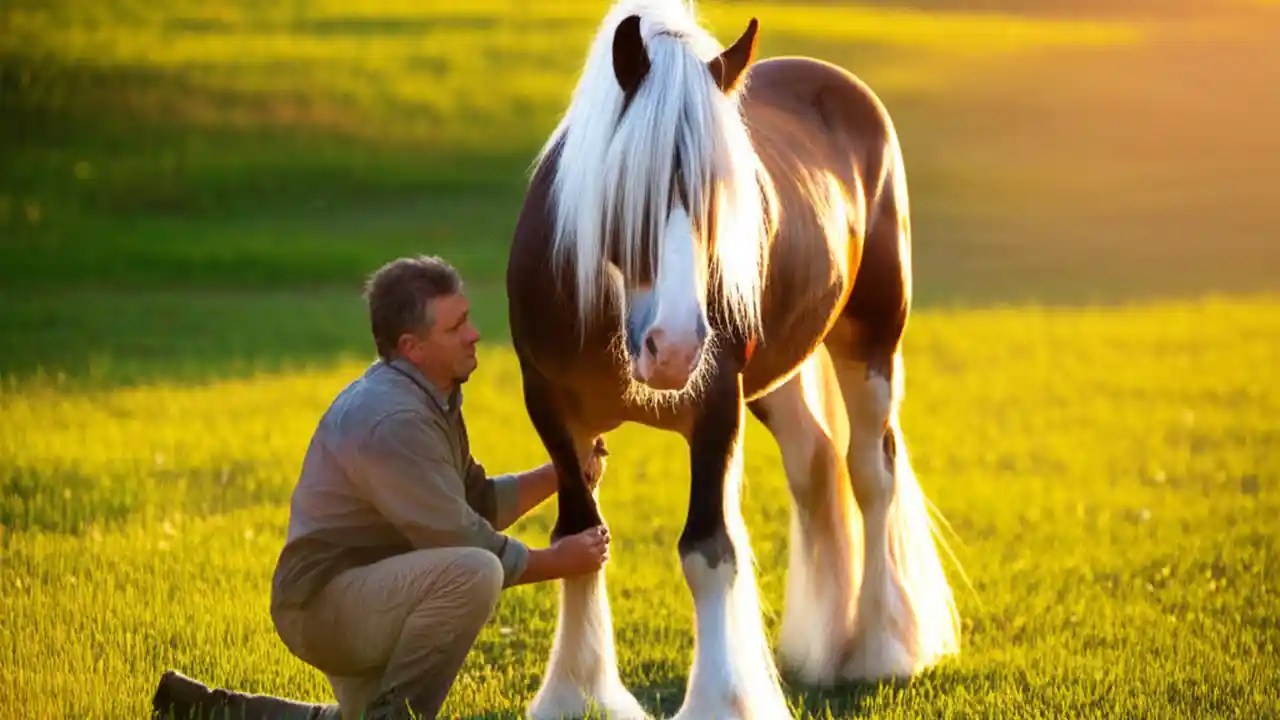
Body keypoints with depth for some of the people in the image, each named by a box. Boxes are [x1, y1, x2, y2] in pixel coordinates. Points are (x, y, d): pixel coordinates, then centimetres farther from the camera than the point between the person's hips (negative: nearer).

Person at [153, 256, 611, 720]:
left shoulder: (429, 399, 7)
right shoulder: (393, 420, -25)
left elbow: (476, 502, 13)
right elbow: (461, 541, -22)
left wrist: (555, 476, 1)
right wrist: (556, 562, -12)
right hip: (322, 599, -11)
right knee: (473, 572, -31)